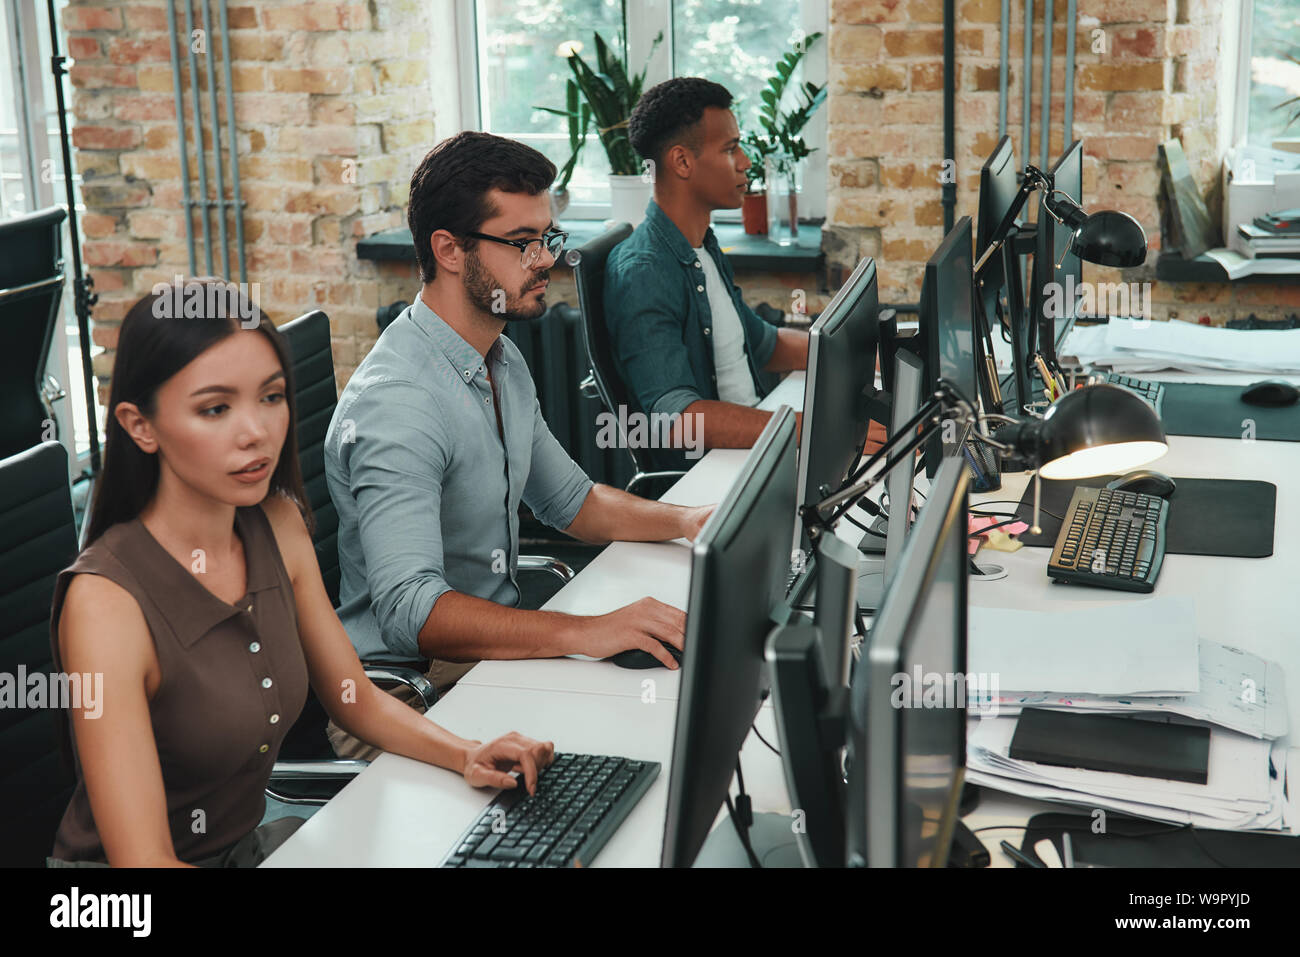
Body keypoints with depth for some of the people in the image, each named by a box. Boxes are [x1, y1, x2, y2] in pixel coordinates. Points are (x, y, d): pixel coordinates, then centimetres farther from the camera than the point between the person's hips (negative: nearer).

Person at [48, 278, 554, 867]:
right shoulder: (105, 600, -24)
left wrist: (468, 755, -8)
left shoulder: (278, 526, -2)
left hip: (250, 837, 6)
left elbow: (357, 700, 9)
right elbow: (142, 858, -27)